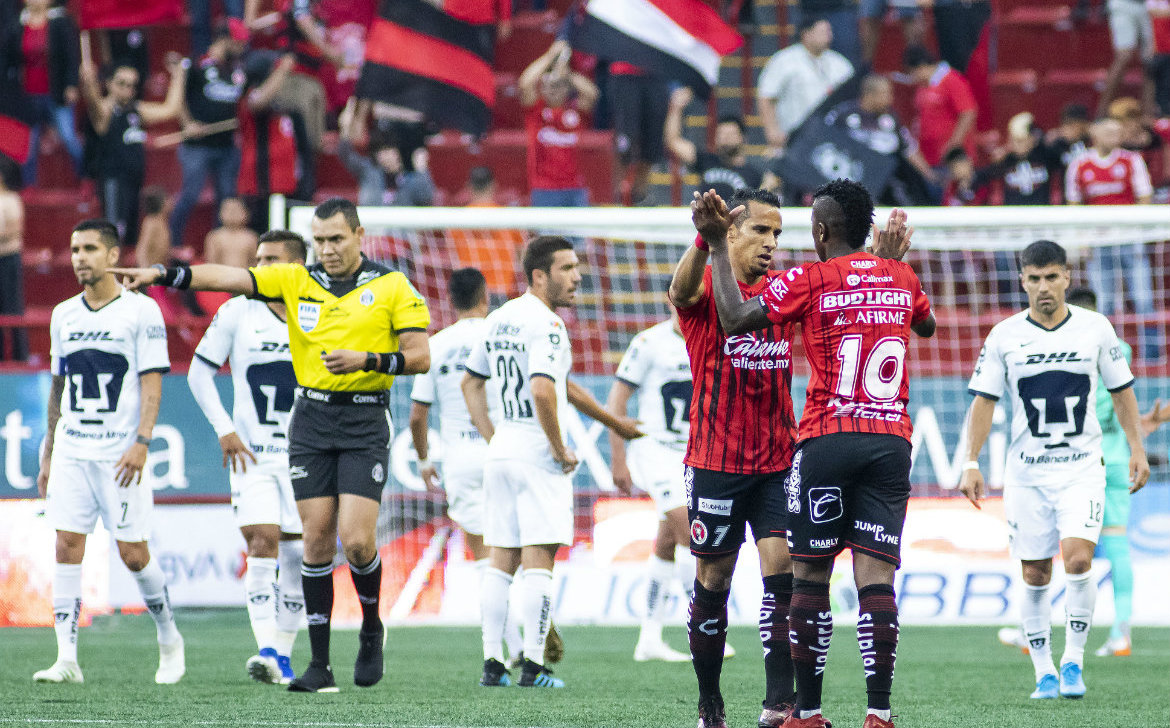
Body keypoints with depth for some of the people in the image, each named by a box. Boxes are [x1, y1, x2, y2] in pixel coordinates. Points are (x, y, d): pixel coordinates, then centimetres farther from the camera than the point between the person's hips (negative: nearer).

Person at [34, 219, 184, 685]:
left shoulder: (141, 311, -4)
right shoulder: (64, 315, 12)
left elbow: (152, 384, -7)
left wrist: (142, 443, -17)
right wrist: (48, 453, 17)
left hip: (121, 452, -4)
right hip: (71, 450, 4)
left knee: (133, 554, -2)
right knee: (67, 547, -6)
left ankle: (169, 639, 21)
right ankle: (67, 659, -7)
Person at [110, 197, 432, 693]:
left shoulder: (393, 288, -1)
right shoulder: (296, 281, 6)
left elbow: (419, 357, -4)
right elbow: (227, 278, -2)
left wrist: (367, 360, -19)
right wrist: (161, 275, -12)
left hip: (365, 424, -3)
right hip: (311, 418, 3)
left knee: (356, 540, -13)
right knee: (318, 540, -1)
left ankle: (371, 629, 16)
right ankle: (320, 665, 3)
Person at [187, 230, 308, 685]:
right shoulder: (237, 313, -3)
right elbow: (199, 373, 4)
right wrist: (224, 429, -5)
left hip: (303, 455, 2)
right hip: (252, 455, -2)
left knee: (297, 554, 3)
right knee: (262, 544, -15)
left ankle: (283, 652, 14)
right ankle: (265, 651, -20)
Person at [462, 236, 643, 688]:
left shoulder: (499, 319, 12)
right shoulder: (546, 324, -14)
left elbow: (470, 383, 21)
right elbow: (542, 392, -26)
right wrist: (560, 449, -16)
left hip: (501, 450, 8)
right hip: (537, 453, -8)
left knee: (501, 561, 9)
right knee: (538, 562, -5)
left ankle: (492, 663, 7)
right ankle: (533, 667, -8)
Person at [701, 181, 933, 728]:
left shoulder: (810, 281, -3)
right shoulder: (901, 278, 11)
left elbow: (735, 319, -9)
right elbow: (927, 325, 33)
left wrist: (717, 246, -3)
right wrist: (899, 250, 44)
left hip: (827, 440, -3)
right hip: (892, 441, 3)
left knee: (810, 574, 6)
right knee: (876, 576, -2)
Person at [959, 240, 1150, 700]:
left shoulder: (1096, 329, 0)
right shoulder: (1004, 336, -1)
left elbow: (1121, 390, 10)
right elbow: (983, 401, 1)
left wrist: (1136, 449, 6)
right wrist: (971, 463, -7)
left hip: (1082, 468, -1)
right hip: (1026, 473, 1)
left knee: (1077, 560, -18)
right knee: (1035, 576, 2)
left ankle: (1073, 662, -3)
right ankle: (1044, 674, 14)